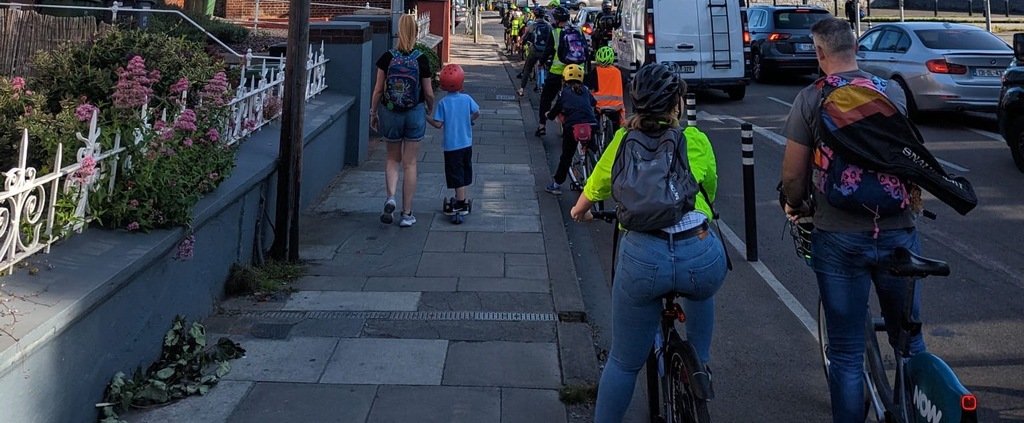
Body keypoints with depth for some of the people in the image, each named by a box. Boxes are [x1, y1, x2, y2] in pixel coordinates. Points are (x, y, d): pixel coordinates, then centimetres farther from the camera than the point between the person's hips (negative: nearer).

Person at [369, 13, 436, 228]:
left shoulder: (387, 58, -8)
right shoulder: (421, 60, -10)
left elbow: (378, 90, -4)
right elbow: (428, 93, -4)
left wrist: (373, 113, 9)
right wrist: (430, 109, 17)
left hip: (390, 113, 1)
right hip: (415, 114, -1)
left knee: (393, 158, 19)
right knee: (410, 163, 7)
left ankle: (390, 197, -5)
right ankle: (407, 213, 10)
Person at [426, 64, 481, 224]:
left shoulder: (443, 103, -14)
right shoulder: (466, 99, -5)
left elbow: (438, 124, -14)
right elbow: (477, 113, 5)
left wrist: (426, 117, 0)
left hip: (452, 146, -4)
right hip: (467, 143, 4)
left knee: (457, 176, 0)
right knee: (464, 173, 17)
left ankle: (461, 204, 1)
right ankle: (462, 199, 27)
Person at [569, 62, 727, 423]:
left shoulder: (622, 140, 12)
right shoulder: (696, 140, 9)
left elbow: (595, 188, 27)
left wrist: (579, 211, 48)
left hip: (642, 259, 0)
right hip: (701, 255, 0)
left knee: (624, 362, 14)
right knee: (700, 289, 36)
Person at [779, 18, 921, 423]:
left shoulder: (810, 99, -5)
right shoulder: (893, 91, 4)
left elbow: (793, 175, -4)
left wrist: (796, 206, 17)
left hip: (839, 239, -2)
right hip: (897, 233, 3)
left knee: (846, 354, 7)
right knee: (909, 342, 19)